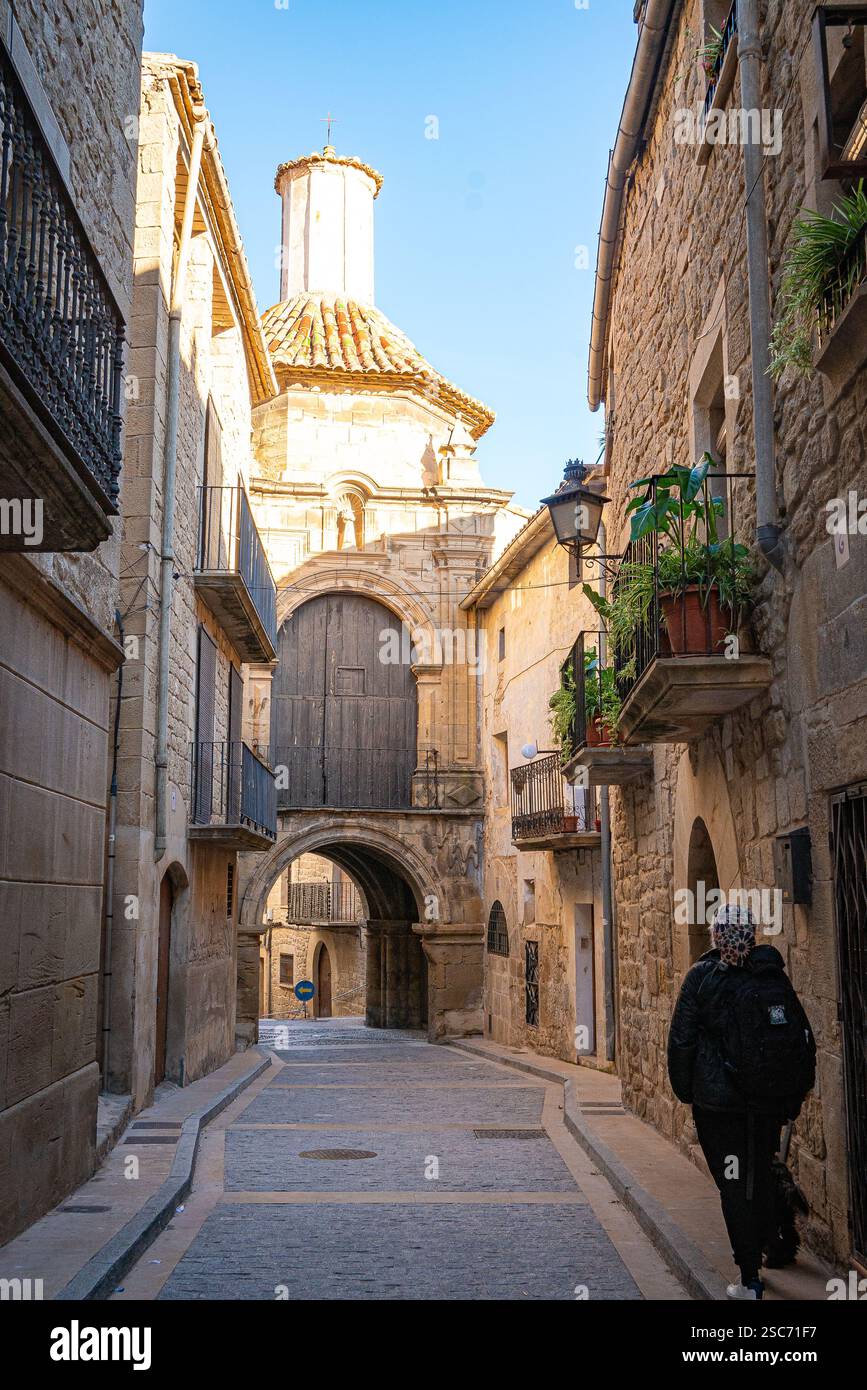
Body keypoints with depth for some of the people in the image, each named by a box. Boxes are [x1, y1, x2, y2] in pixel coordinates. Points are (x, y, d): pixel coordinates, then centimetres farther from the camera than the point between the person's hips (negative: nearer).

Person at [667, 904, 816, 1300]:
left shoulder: (703, 976, -7)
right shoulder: (774, 975, 4)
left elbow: (681, 1039, -7)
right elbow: (804, 1038, 9)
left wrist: (684, 1090, 5)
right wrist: (794, 1095, 16)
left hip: (718, 1100, -4)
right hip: (770, 1102, 4)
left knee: (735, 1186, 1)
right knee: (762, 1179, 19)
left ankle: (749, 1281, 1)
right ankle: (755, 1257, 30)